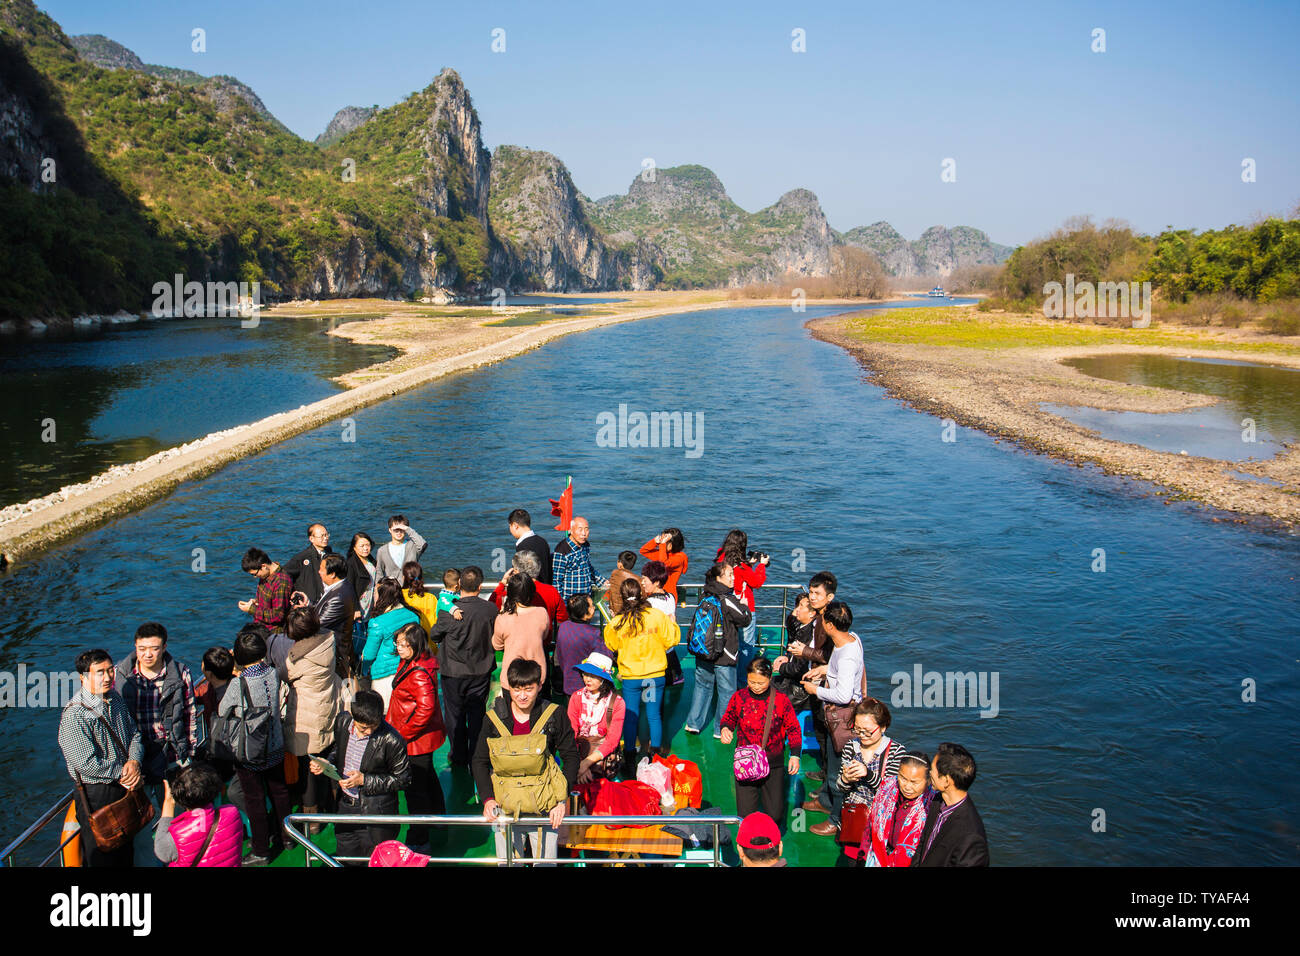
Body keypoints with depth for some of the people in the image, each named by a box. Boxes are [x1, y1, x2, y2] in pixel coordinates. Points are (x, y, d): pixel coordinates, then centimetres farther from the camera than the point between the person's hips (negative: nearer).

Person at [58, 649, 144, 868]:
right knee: (102, 858, 8)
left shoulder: (115, 699, 2)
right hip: (96, 796, -7)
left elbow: (134, 735, 8)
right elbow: (87, 764, -25)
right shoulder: (73, 716, -23)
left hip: (124, 788, 7)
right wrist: (123, 773, -15)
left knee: (126, 855, 21)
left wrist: (134, 761, -11)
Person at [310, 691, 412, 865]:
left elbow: (403, 780, -14)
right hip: (345, 806, 5)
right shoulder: (342, 722, -8)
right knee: (347, 860, 19)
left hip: (377, 812, -5)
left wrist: (365, 780, -20)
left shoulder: (391, 741, -25)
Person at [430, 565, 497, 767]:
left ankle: (459, 758, 24)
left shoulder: (449, 611, -21)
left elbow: (435, 635, -4)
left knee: (455, 715, 15)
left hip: (453, 672, -2)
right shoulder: (490, 609, -15)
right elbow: (496, 637, 0)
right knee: (477, 714, 15)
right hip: (481, 671, 2)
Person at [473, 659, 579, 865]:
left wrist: (561, 799, -9)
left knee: (546, 862, 7)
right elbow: (480, 761, 5)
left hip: (545, 808, -1)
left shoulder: (554, 715, -6)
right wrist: (487, 799, -7)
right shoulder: (496, 717, -2)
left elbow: (571, 756, 0)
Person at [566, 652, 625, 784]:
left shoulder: (617, 702, -2)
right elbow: (571, 733, -2)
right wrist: (578, 764, -19)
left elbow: (612, 740, -8)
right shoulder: (576, 697, 5)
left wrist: (587, 762, -21)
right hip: (579, 748, 2)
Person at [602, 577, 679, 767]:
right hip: (656, 674, 1)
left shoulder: (617, 623, -12)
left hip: (630, 676, -1)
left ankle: (629, 758, 14)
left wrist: (608, 627, 19)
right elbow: (671, 639, -2)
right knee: (654, 715, 13)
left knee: (630, 718, 9)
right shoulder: (657, 616, -13)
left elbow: (611, 645, 6)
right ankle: (656, 756, 20)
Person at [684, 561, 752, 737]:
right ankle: (721, 729, 15)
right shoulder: (728, 600, -19)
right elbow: (745, 619, -9)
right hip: (724, 656, -6)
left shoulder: (704, 596, 0)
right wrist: (743, 605, 11)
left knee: (702, 686, 21)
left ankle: (693, 723, 25)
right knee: (726, 692, 9)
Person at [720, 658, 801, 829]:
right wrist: (725, 728, -9)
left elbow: (793, 729, 3)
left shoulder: (781, 699, -7)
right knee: (745, 814, -2)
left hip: (773, 764, 0)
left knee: (775, 814, -1)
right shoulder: (739, 697, -5)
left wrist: (795, 755, -5)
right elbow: (729, 718, 12)